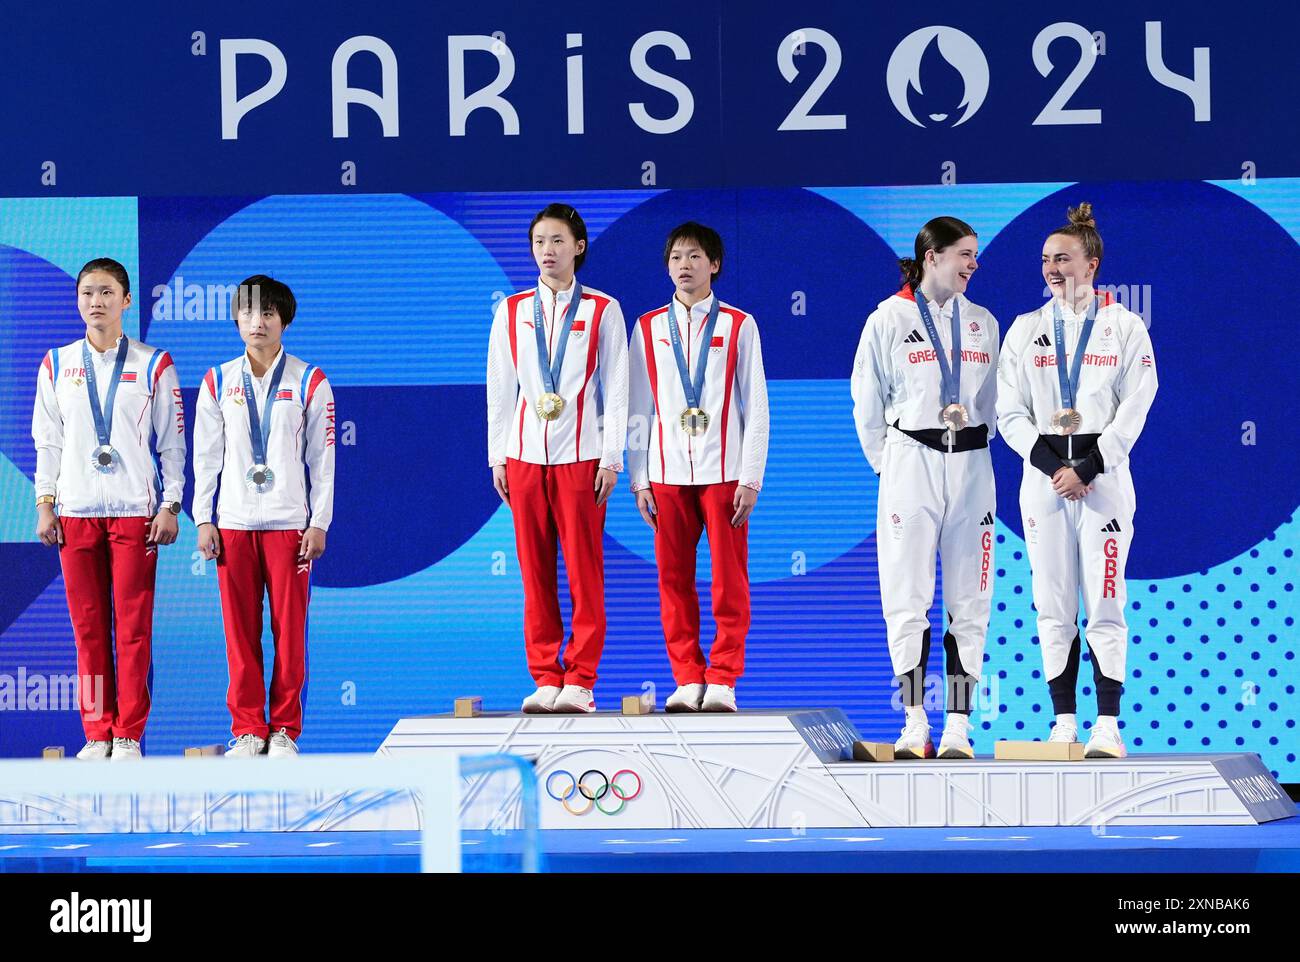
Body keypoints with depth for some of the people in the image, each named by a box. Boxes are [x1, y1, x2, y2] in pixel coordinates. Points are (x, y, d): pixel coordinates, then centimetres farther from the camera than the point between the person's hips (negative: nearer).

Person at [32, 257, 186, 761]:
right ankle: (97, 733, 8)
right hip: (76, 511, 2)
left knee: (134, 626, -4)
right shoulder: (57, 365, 10)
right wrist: (44, 503, 5)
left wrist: (170, 505, -2)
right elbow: (47, 442, 12)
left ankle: (129, 734, 0)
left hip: (135, 511, -2)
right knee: (88, 626, 2)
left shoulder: (153, 365, 4)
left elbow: (172, 442, 5)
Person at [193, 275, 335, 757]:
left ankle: (285, 730, 6)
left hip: (289, 523, -2)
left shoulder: (309, 382, 4)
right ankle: (248, 728, 8)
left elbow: (322, 458, 3)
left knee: (289, 630, -2)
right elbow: (206, 456, 11)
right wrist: (203, 520, 4)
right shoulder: (218, 382, 10)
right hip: (233, 523, 2)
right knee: (240, 631, 1)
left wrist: (319, 523, -2)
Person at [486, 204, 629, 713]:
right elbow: (499, 388, 13)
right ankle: (545, 679, 5)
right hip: (525, 456, 3)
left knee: (585, 573, -4)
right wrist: (498, 456, 6)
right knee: (535, 574, 1)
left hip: (581, 456, -2)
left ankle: (579, 681, -2)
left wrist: (611, 459, -3)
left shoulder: (602, 311, 4)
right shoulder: (512, 311, 12)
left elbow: (615, 389, 3)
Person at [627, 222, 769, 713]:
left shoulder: (738, 326, 5)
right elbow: (636, 409, 9)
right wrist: (638, 478, 3)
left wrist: (751, 478, -4)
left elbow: (755, 407, 3)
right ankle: (688, 678, 9)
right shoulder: (647, 328, 9)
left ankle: (722, 680, 4)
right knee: (674, 581, 2)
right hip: (667, 470, 2)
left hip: (724, 470, -2)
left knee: (729, 581, -1)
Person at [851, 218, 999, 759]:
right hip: (910, 461, -3)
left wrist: (975, 443, 8)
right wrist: (886, 465, 3)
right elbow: (867, 401, 4)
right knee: (908, 597, -3)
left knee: (970, 601, 1)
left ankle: (958, 725, 2)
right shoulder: (889, 318, 1)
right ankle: (915, 724, 2)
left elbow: (993, 399, 16)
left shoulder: (983, 323, 11)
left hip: (970, 465, 3)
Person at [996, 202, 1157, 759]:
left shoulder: (1125, 327, 3)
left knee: (1105, 603, -6)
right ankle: (1064, 723, 5)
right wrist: (1053, 466, -10)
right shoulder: (1026, 330, 9)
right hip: (1042, 477, 2)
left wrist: (1087, 469, -12)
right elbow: (1010, 411, 4)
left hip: (1103, 475, -2)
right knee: (1053, 605, 1)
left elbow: (1134, 410, -3)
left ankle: (1107, 726, -5)